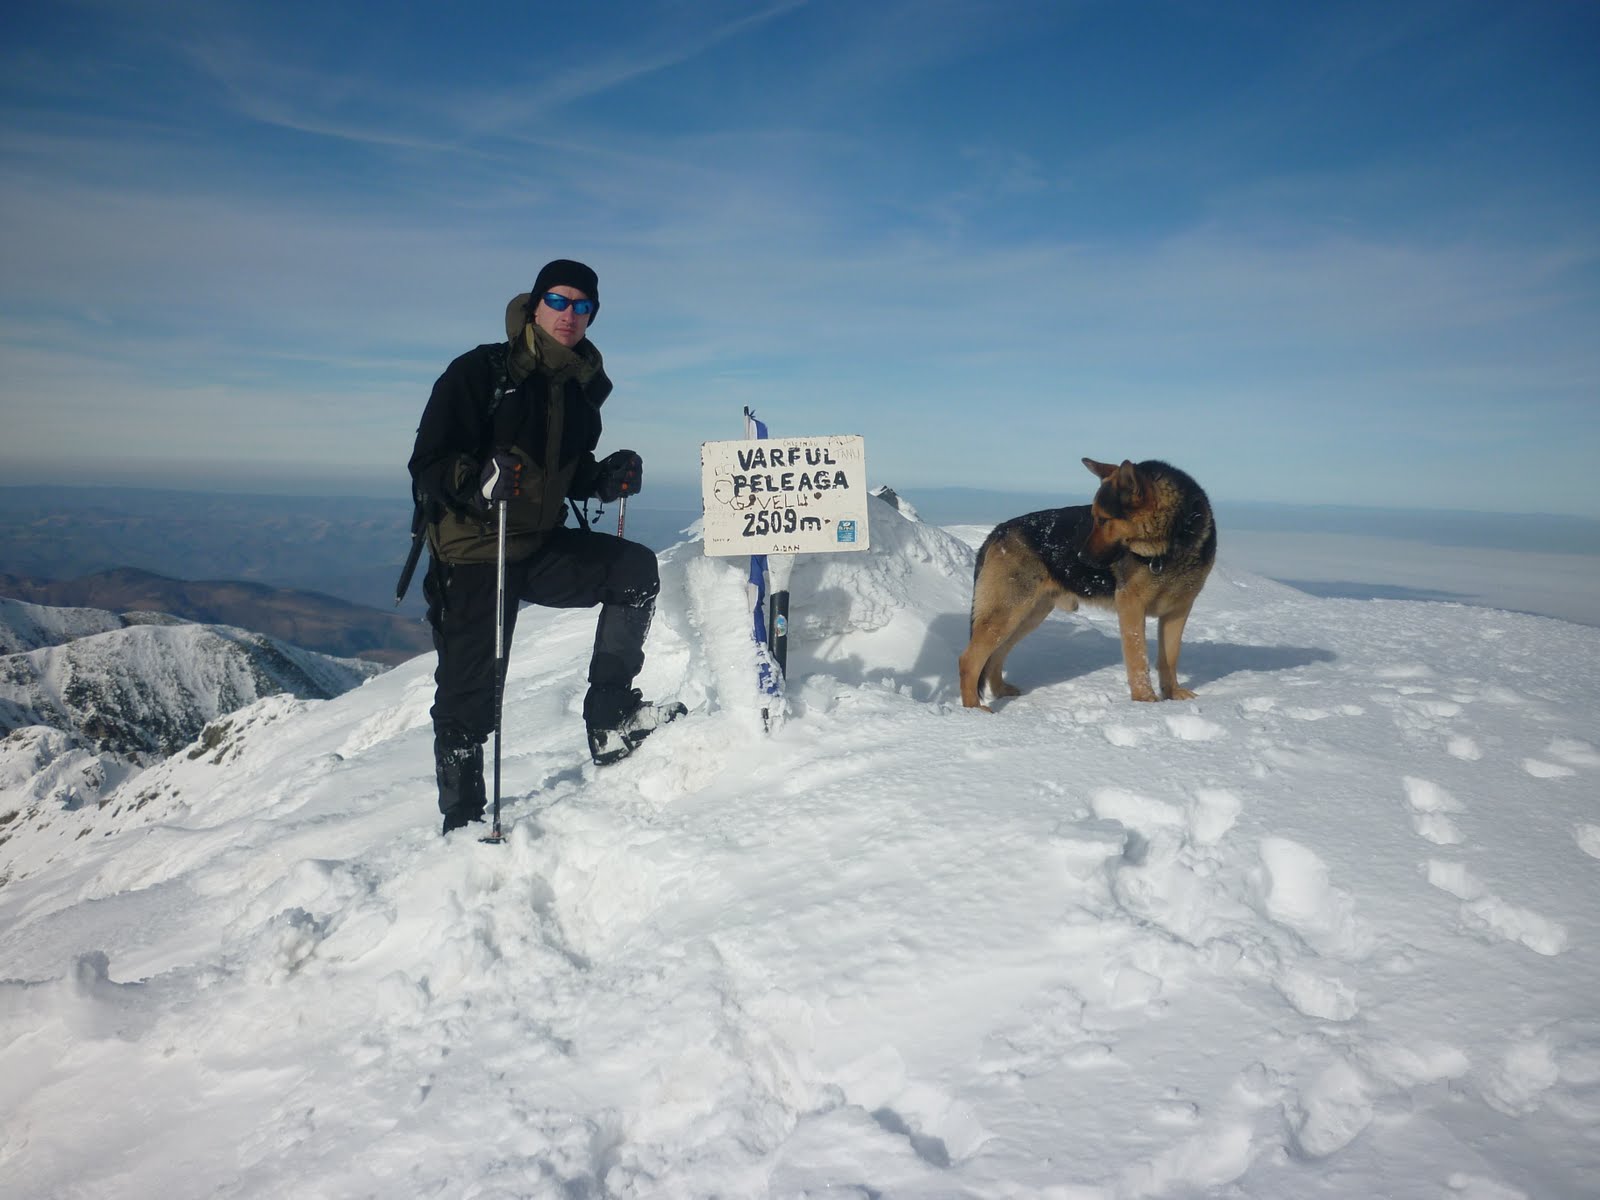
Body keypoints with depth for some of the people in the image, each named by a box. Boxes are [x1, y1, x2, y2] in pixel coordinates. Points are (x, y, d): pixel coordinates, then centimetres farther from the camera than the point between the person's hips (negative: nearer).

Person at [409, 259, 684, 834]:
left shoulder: (581, 387, 9)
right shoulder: (480, 372, -10)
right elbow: (428, 466, -14)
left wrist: (607, 478, -1)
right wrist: (479, 481, -34)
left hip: (542, 544, 6)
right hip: (475, 553, -6)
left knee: (636, 569, -8)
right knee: (469, 694, -3)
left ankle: (609, 721, -3)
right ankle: (462, 819, 14)